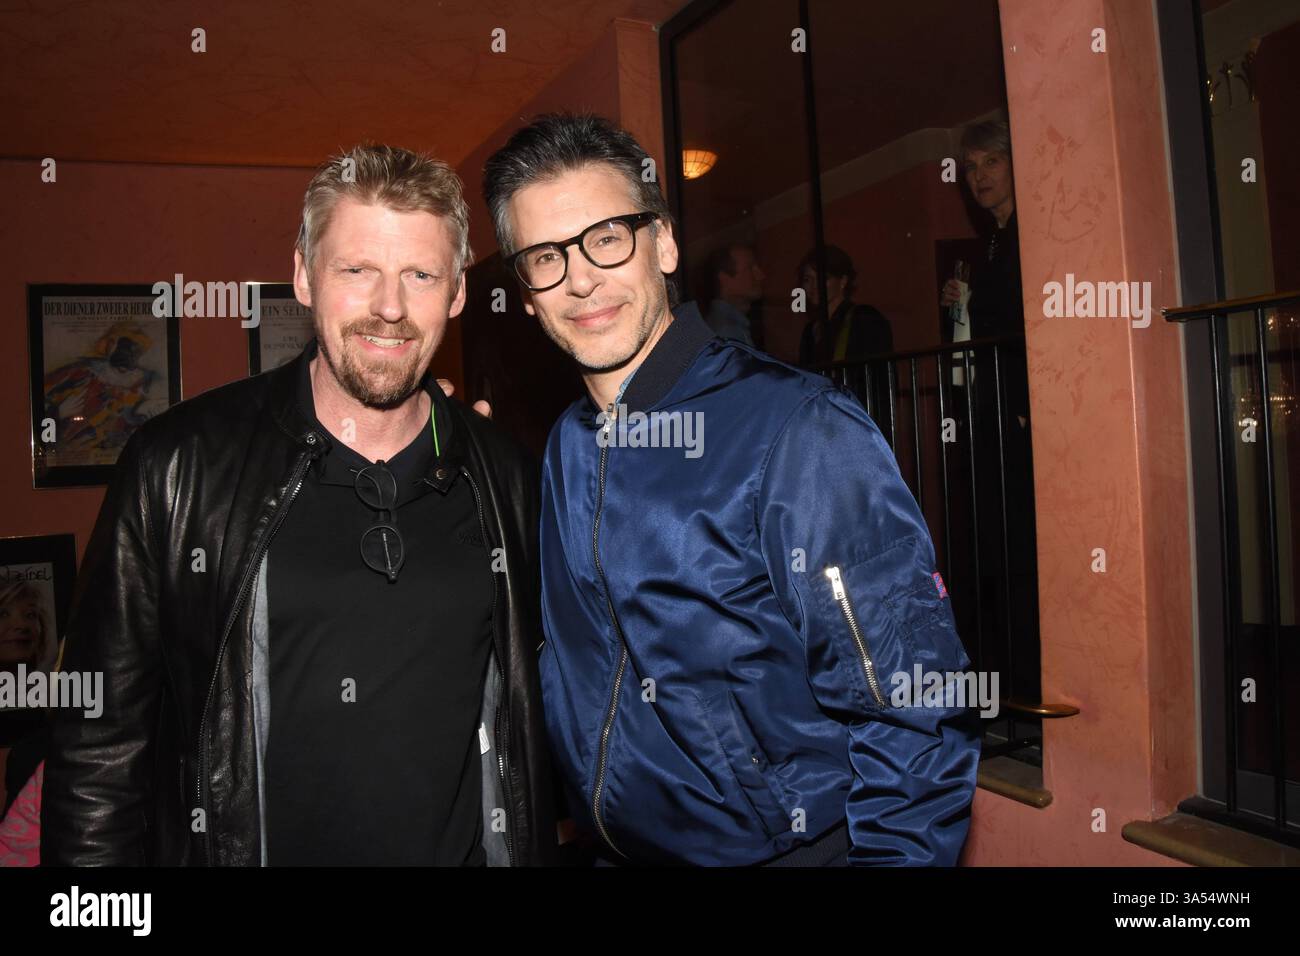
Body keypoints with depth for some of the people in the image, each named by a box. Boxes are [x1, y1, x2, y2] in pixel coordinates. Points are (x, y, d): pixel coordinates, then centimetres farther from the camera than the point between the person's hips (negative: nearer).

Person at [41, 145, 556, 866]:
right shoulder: (179, 467, -11)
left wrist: (535, 847, 1)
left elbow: (529, 717, 6)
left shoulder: (504, 478, -3)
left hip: (467, 849, 3)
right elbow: (99, 745, -8)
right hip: (233, 845, -2)